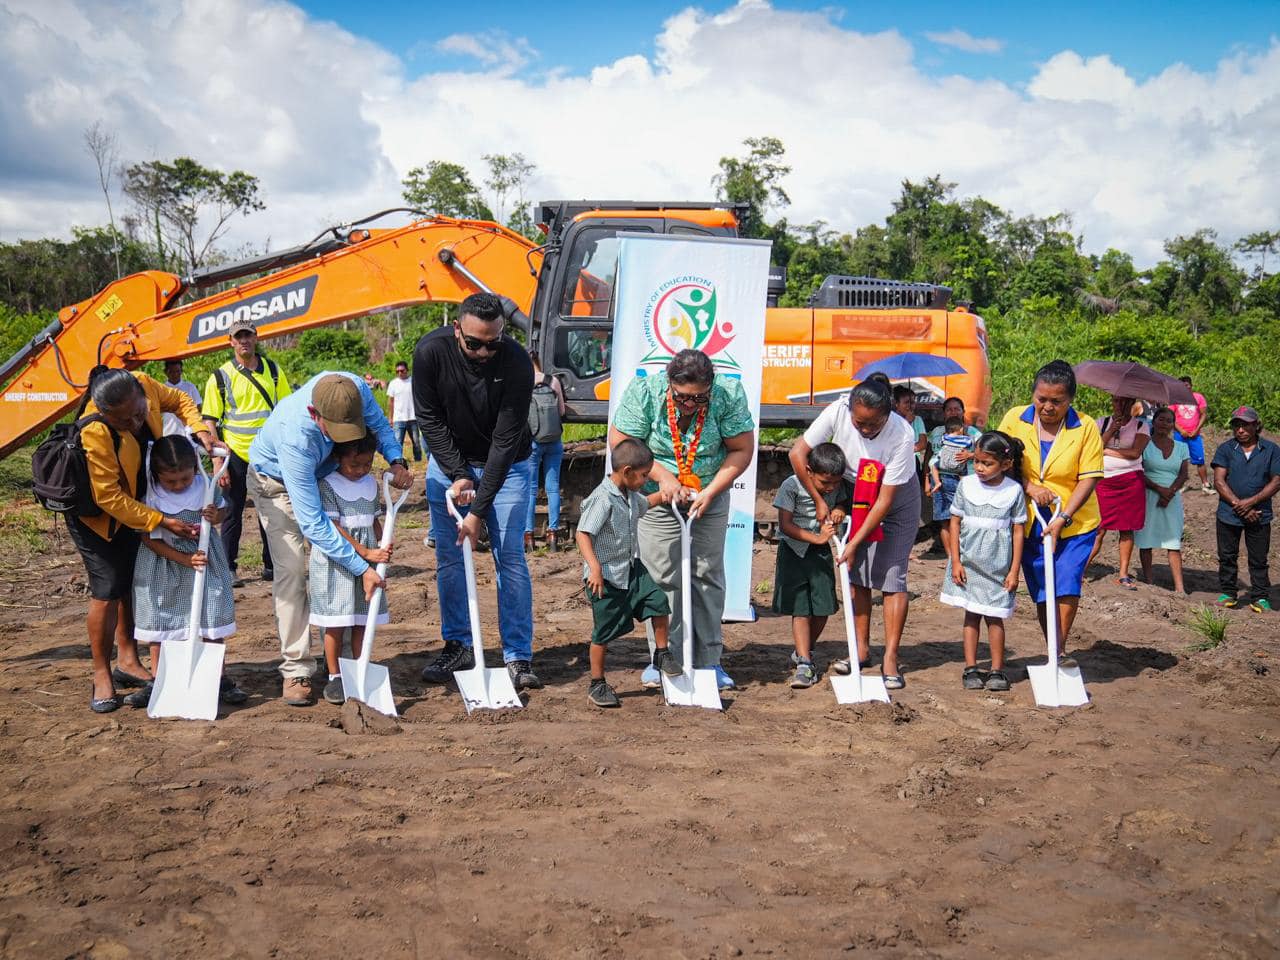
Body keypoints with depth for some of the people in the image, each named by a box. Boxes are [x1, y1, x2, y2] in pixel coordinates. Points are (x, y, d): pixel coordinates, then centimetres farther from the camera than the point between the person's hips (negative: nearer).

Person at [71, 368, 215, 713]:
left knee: (133, 583, 12)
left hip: (133, 504, 7)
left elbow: (178, 400, 2)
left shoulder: (145, 386, -21)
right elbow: (109, 498, -32)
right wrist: (161, 522, -31)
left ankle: (128, 661, 25)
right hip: (95, 514, -7)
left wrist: (199, 429, -15)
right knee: (108, 588, -9)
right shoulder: (94, 434, -38)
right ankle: (102, 675, 7)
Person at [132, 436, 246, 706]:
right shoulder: (151, 496, -19)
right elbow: (151, 539, -14)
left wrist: (216, 516, -18)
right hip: (163, 563, -2)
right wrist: (186, 560, -22)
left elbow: (223, 509, 6)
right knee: (159, 621, 7)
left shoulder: (205, 486, -12)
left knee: (212, 618, 5)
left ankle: (218, 678, 20)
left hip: (203, 555, 2)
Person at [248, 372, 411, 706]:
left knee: (339, 564, 3)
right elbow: (312, 522, -42)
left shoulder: (355, 389, -33)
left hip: (323, 473, 6)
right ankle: (296, 670, -11)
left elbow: (379, 424, -6)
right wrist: (362, 568, -41)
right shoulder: (294, 438, -46)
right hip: (277, 482, -5)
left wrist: (396, 460, -26)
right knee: (291, 570, -16)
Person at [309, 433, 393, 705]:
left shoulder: (372, 483, 9)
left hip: (367, 561, 5)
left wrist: (381, 548, -1)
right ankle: (335, 677, 12)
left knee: (362, 621, 9)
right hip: (334, 561, -5)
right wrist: (365, 553, -21)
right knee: (335, 623, 1)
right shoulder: (328, 484, -11)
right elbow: (333, 527, -17)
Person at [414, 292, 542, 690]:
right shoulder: (431, 351, -22)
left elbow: (506, 440, -27)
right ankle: (457, 647, 14)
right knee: (448, 556, 2)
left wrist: (479, 510, -28)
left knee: (511, 556, -5)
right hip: (448, 462, 2)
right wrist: (458, 475, -17)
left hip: (506, 466, -2)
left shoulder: (517, 363, -28)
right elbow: (429, 418, -10)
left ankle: (518, 656, 0)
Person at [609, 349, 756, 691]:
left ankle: (708, 660, 14)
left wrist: (710, 492, -18)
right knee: (661, 578, -4)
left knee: (708, 576, 4)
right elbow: (620, 442, -12)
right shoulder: (644, 391, -20)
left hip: (710, 499, 1)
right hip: (658, 497, -1)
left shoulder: (729, 395, -18)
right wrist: (662, 477, -20)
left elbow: (742, 449, -10)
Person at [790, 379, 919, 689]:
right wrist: (819, 500, -15)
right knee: (857, 574, 3)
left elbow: (885, 500, -29)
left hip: (898, 501, -3)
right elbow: (798, 453, -17)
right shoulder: (838, 412, -26)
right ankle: (862, 650, 14)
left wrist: (855, 543, -27)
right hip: (856, 499, 4)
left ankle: (890, 660, -6)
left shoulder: (902, 435, -33)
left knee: (891, 576, -9)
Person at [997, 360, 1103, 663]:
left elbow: (1088, 478, -11)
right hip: (1030, 522, 2)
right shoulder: (1015, 419, -3)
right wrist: (1029, 487, -16)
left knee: (1067, 583, -15)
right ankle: (1054, 654, 22)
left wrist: (1063, 518, -19)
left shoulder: (1086, 428, -9)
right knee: (1041, 592, 8)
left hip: (1075, 523, -2)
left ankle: (1059, 651, -3)